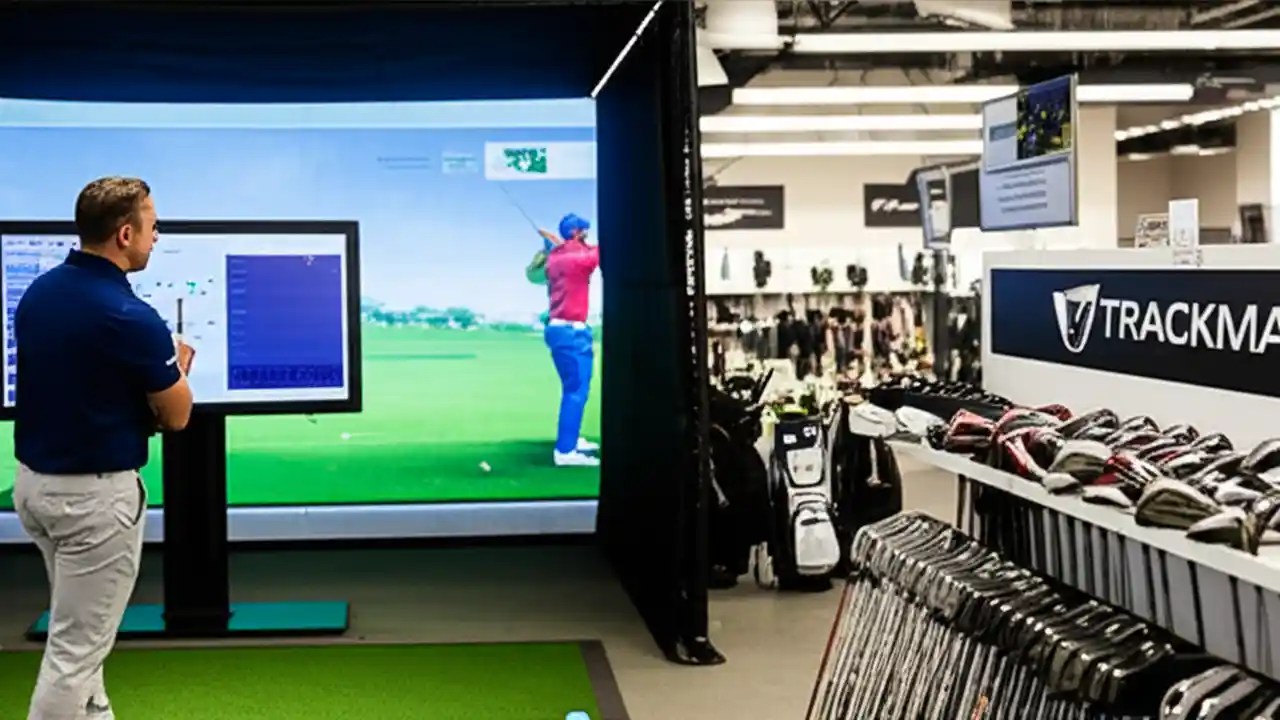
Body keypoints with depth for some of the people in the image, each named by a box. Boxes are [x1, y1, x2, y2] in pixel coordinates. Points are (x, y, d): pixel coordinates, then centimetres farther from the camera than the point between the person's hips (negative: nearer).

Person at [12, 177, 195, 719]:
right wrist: (176, 365, 10)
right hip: (95, 494, -9)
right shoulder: (129, 317, -21)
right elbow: (176, 416, -9)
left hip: (35, 480, 9)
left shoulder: (38, 292, 4)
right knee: (76, 647, -1)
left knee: (79, 632, 22)